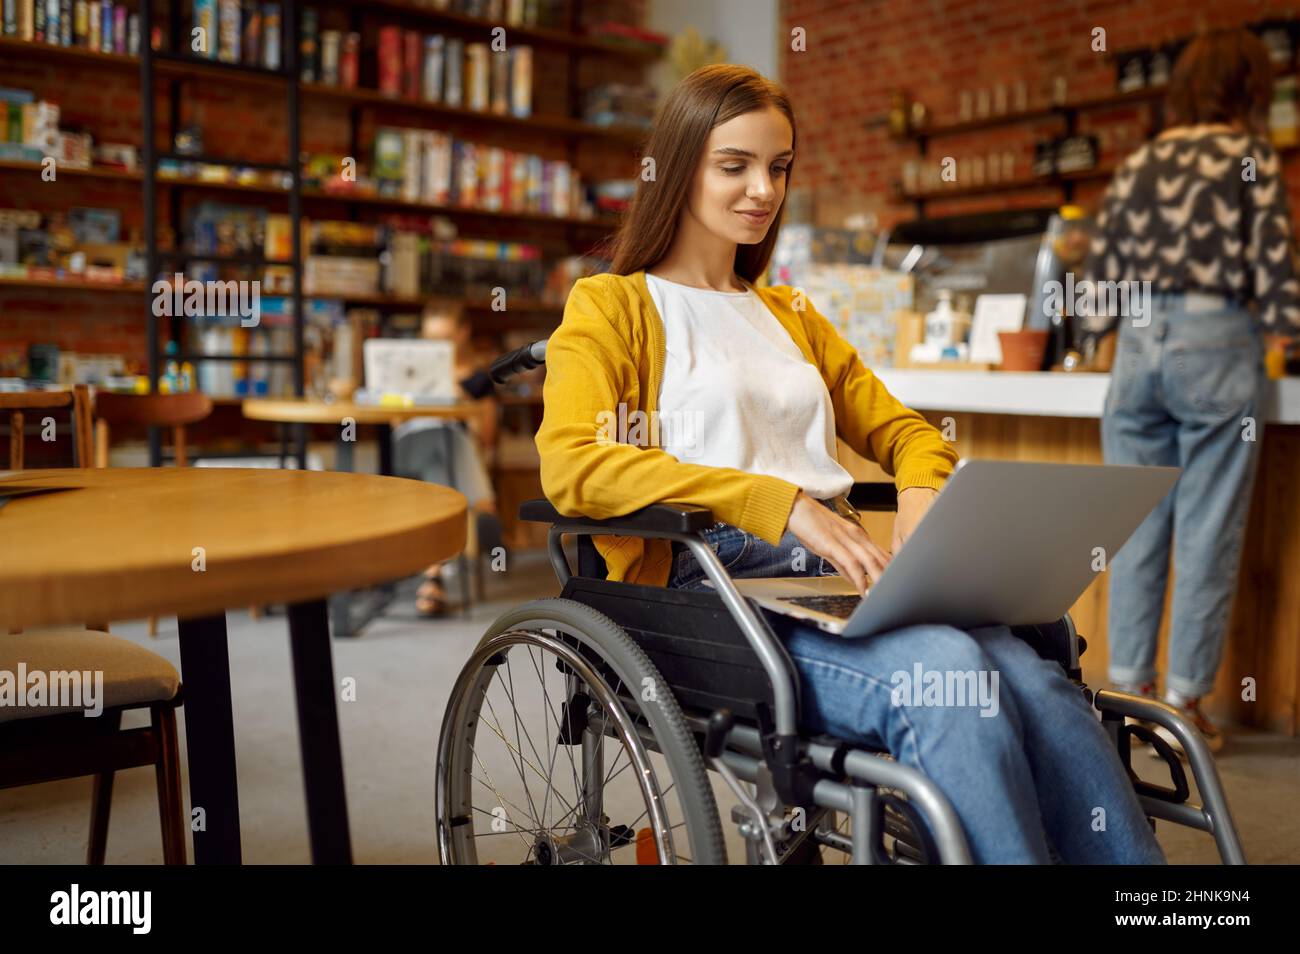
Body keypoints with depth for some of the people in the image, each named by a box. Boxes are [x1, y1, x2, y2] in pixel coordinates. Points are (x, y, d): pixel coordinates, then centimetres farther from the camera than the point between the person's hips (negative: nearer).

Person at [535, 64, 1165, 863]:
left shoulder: (790, 315, 28)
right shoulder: (610, 307, 8)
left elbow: (896, 427, 30)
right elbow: (572, 466, -10)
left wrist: (926, 490, 2)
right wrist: (781, 503, -19)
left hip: (835, 575, 6)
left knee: (1040, 682, -24)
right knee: (945, 669, -33)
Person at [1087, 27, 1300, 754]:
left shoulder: (1136, 164, 12)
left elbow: (1100, 281, 10)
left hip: (1139, 346, 4)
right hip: (1218, 346, -4)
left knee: (1136, 527, 9)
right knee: (1208, 534, 2)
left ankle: (1130, 687, 15)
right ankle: (1185, 699, 6)